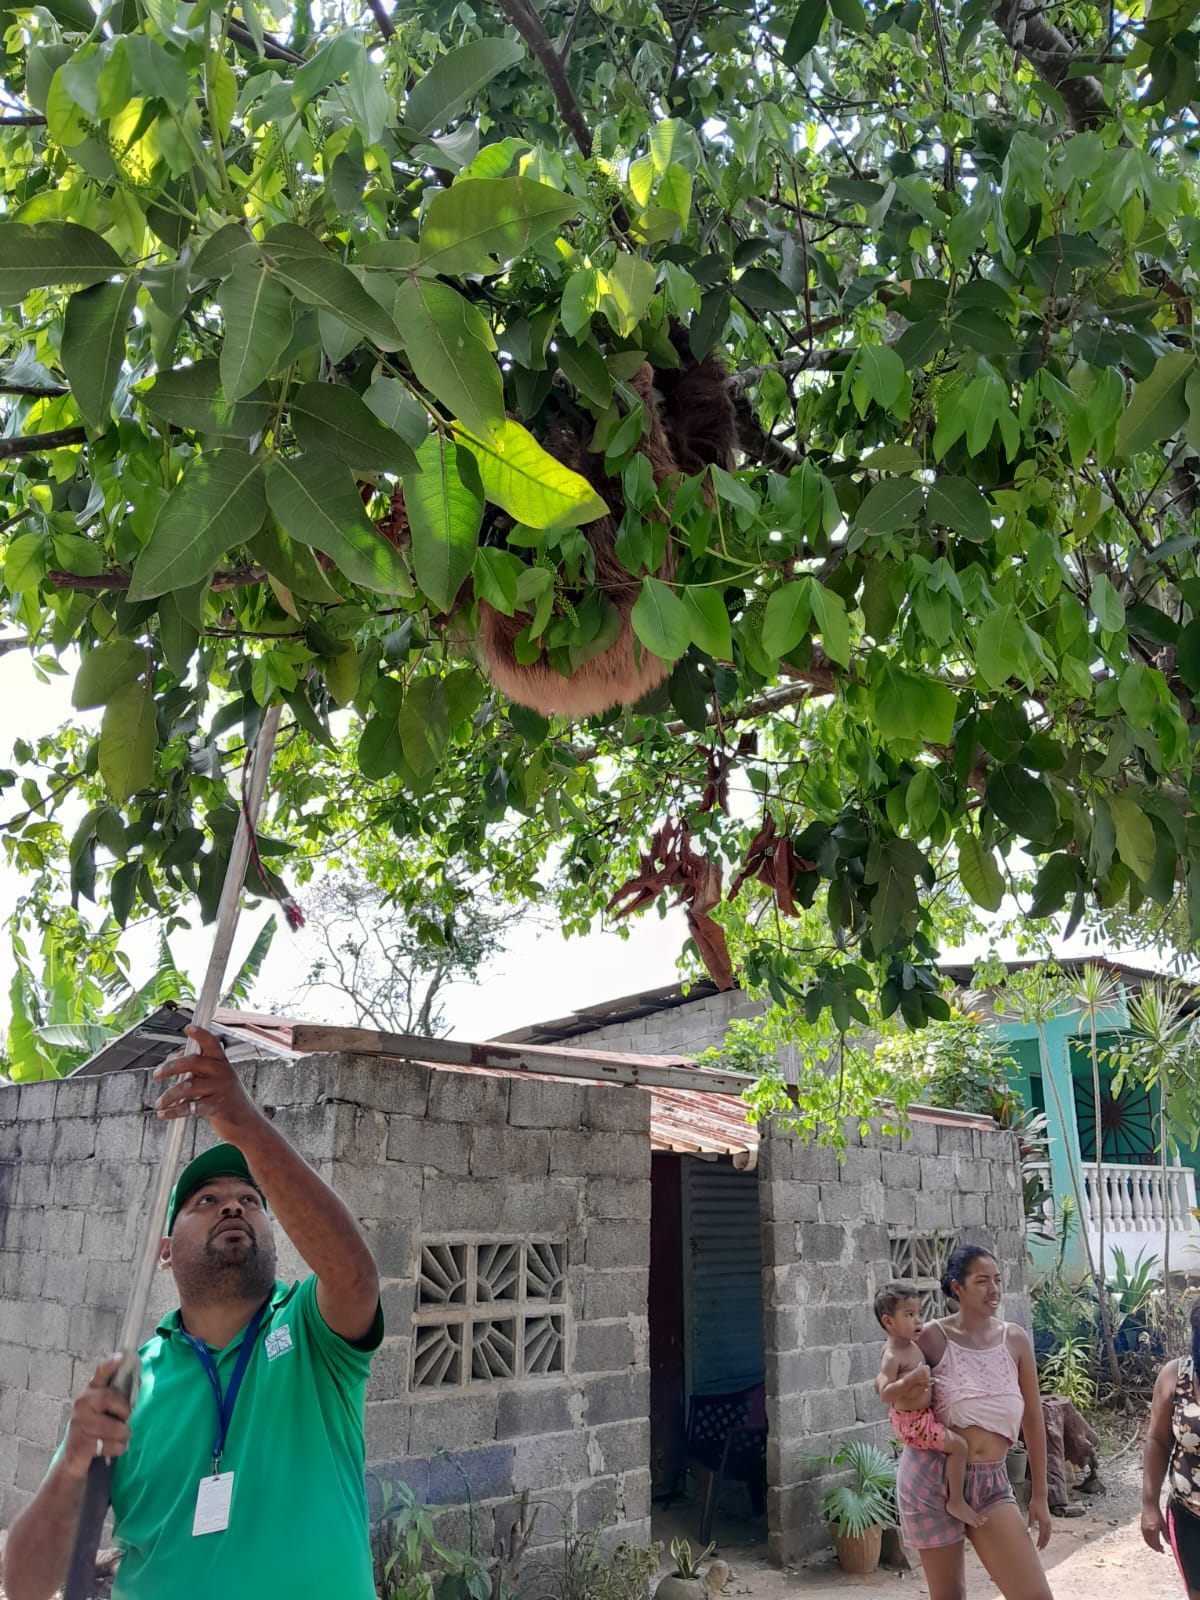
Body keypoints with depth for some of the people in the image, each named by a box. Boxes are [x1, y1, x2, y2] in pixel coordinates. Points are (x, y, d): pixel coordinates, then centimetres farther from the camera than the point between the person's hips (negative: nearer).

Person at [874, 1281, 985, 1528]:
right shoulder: (892, 1356, -23)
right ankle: (956, 1501, -3)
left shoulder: (913, 1346, 6)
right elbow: (884, 1394, -30)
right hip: (912, 1421, -10)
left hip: (924, 1415, 10)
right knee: (958, 1445, -16)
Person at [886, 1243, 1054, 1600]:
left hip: (991, 1483, 3)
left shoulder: (1015, 1339, -1)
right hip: (932, 1477, -3)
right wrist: (906, 1397, -21)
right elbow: (898, 1405, 3)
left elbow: (1032, 1420, 7)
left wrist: (1040, 1496, 8)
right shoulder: (932, 1338, -9)